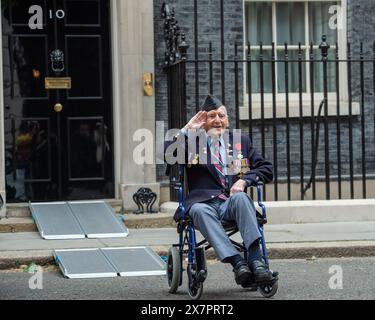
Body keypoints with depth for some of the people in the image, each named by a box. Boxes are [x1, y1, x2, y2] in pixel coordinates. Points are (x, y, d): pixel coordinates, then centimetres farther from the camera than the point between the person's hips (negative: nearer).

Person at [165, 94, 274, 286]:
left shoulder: (241, 142, 24)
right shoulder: (191, 142, 18)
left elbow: (267, 169, 18)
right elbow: (169, 156, 0)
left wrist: (245, 180, -1)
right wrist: (188, 129, 1)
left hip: (232, 204, 1)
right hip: (204, 203, -1)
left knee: (241, 198, -34)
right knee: (200, 210, -36)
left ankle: (255, 260, -43)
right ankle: (238, 263, -47)